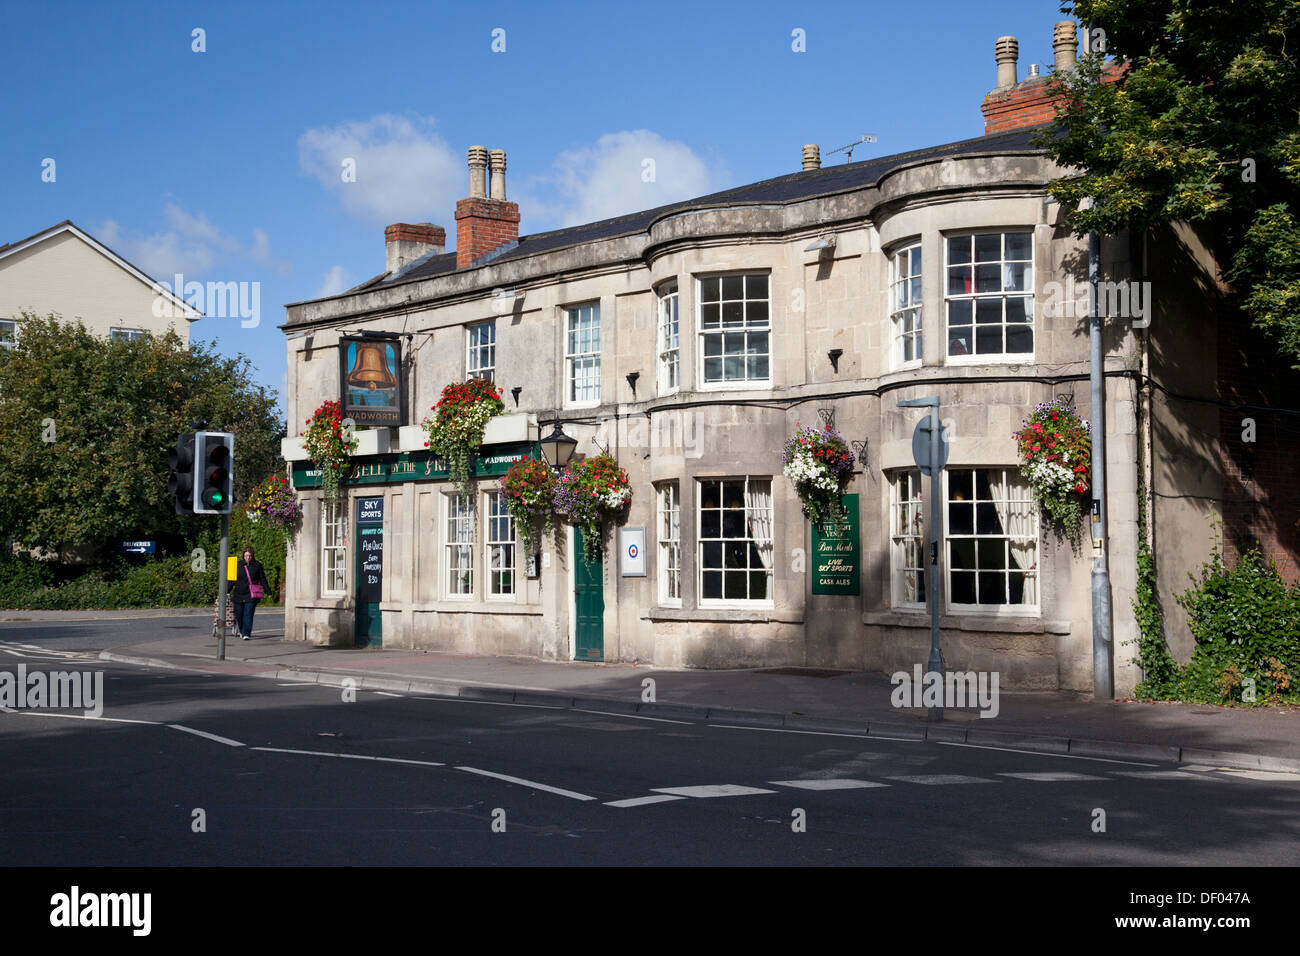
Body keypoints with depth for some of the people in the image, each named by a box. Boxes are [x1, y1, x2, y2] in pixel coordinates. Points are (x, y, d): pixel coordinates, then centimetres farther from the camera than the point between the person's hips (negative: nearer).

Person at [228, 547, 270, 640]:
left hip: (251, 595, -2)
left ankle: (246, 634, -10)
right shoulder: (238, 565, 4)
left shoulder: (257, 565, 2)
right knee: (239, 615, 9)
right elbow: (232, 580, 9)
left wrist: (268, 591, 4)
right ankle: (242, 631, 31)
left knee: (248, 614, -11)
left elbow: (263, 579, 6)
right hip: (239, 594, 2)